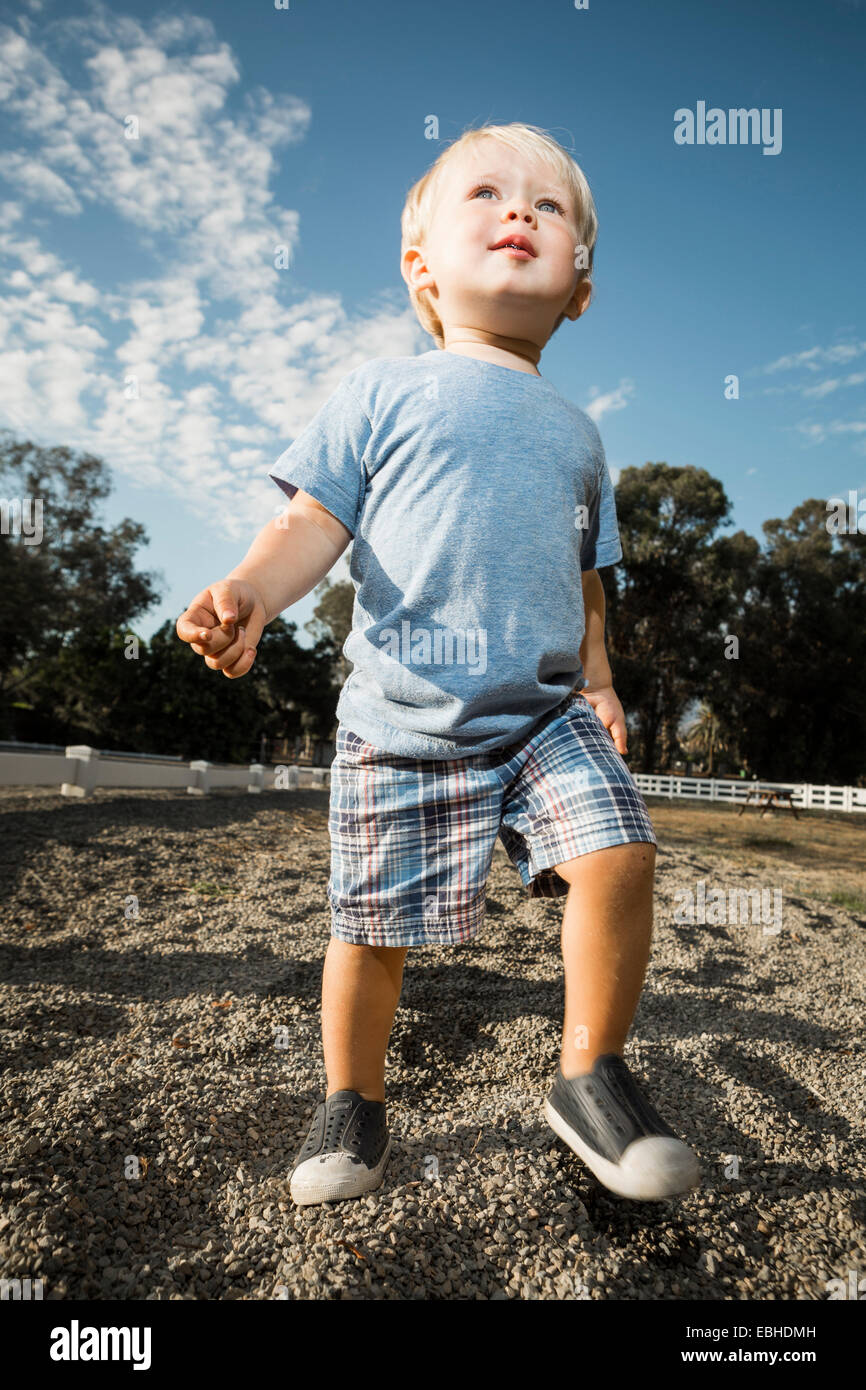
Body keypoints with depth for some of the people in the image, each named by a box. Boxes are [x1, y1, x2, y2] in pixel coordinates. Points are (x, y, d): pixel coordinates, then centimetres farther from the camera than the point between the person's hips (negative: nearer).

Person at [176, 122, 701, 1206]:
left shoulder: (573, 430, 16)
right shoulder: (382, 392, 4)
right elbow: (315, 521, -3)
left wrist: (596, 681, 11)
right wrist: (249, 589, -22)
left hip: (546, 713, 3)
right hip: (402, 722, -2)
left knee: (617, 854, -17)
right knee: (372, 922, 4)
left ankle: (589, 1077, 7)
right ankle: (352, 1100, 31)